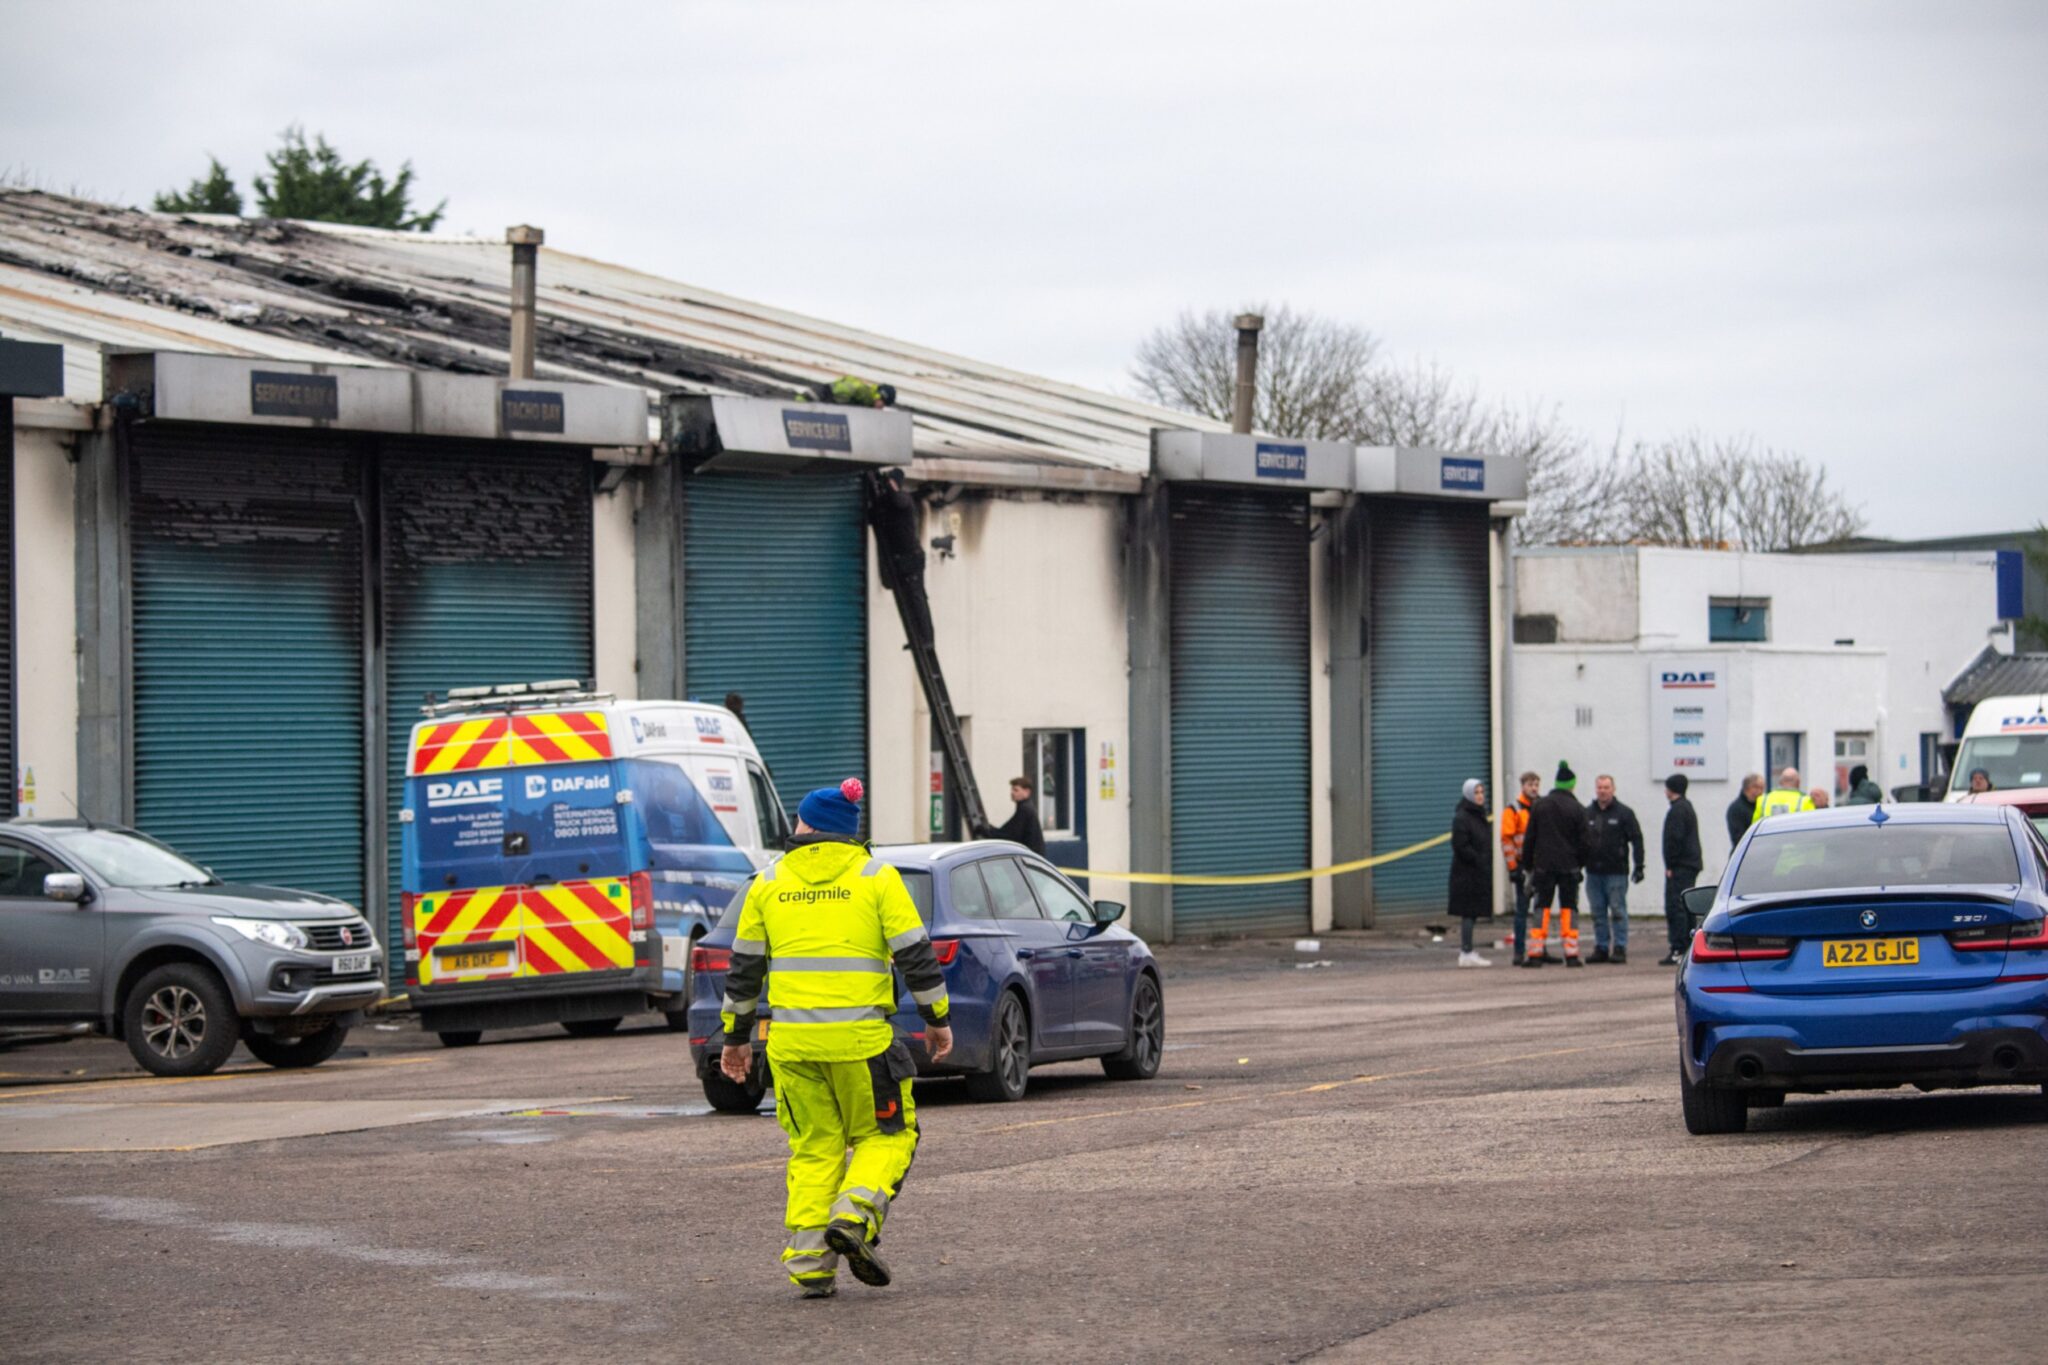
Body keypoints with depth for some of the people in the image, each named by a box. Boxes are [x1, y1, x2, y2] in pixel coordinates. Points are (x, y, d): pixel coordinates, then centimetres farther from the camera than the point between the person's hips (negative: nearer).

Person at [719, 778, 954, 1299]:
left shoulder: (770, 882, 9)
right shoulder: (875, 878, 0)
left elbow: (744, 966, 12)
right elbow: (914, 953, -3)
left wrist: (736, 1035, 20)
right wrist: (937, 1017, 7)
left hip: (792, 1039, 3)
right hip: (859, 1037, -3)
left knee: (813, 1148, 11)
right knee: (885, 1135, 11)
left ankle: (808, 1260, 2)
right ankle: (854, 1216, -13)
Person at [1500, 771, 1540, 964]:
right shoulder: (1513, 811, -3)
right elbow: (1506, 840, -8)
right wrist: (1513, 867, -14)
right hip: (1524, 867, -5)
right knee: (1522, 910, -2)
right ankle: (1519, 952, 1)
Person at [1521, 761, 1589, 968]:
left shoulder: (1539, 806, 2)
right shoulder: (1577, 809, -3)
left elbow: (1530, 838, 4)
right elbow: (1582, 842, -1)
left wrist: (1529, 864, 11)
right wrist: (1580, 864, 11)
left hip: (1543, 865, 1)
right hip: (1569, 866, -1)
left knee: (1540, 907, 3)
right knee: (1568, 907, 4)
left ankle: (1535, 952, -4)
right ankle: (1571, 953, -1)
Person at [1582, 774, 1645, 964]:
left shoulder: (1624, 813, 0)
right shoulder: (1586, 814, 12)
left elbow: (1636, 840, -2)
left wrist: (1639, 866, -9)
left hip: (1616, 872, -4)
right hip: (1593, 872, 4)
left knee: (1618, 911, -3)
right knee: (1597, 913, 7)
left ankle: (1620, 949, -1)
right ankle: (1601, 948, 14)